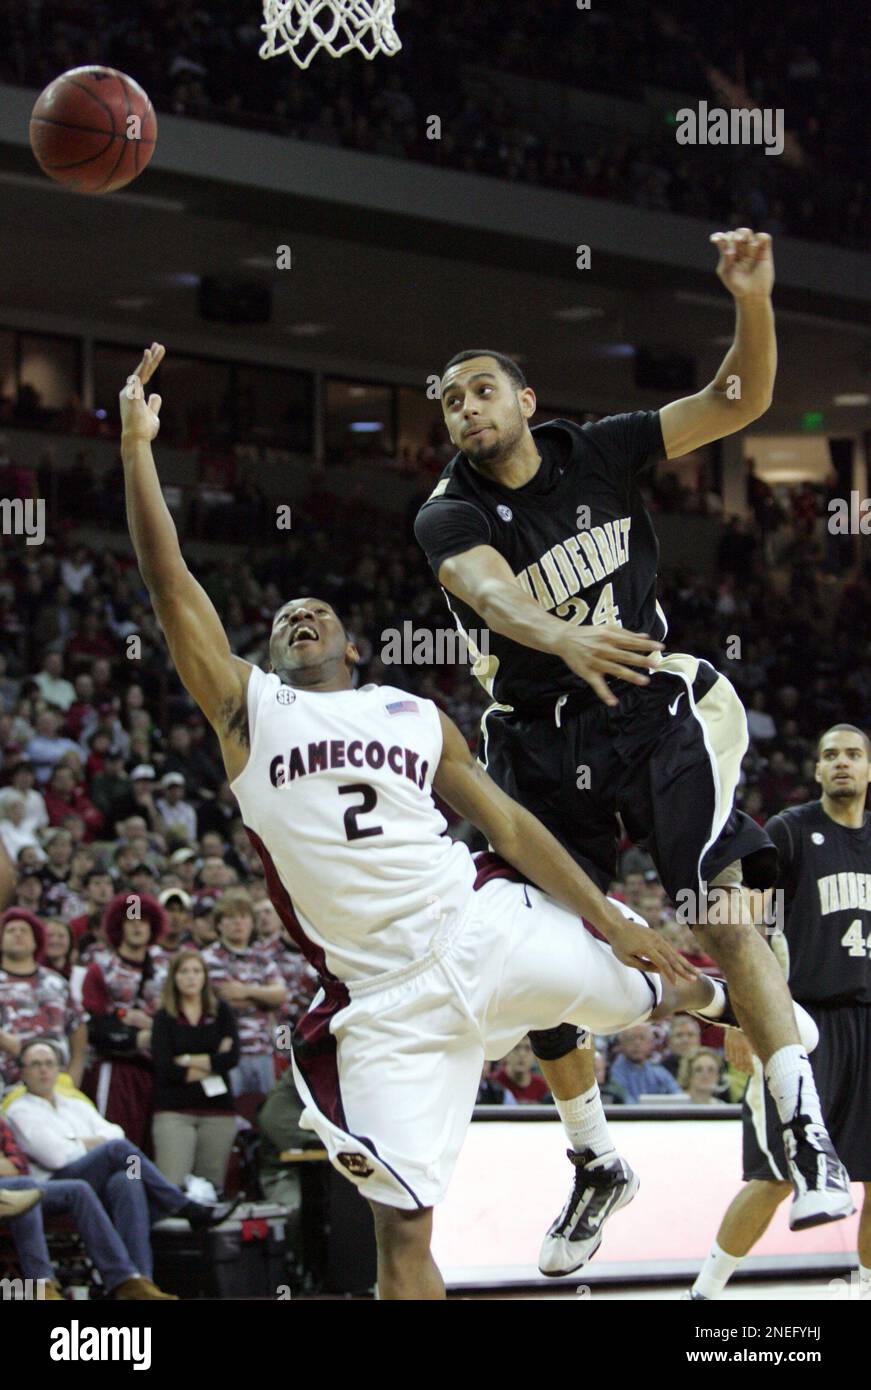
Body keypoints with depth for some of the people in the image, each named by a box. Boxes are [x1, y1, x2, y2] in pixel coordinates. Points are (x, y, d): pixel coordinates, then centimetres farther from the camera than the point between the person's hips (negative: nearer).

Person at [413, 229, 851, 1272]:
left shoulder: (599, 453, 0)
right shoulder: (449, 517, -6)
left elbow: (738, 404, -5)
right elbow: (494, 592, -29)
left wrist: (752, 302, -25)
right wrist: (568, 640, -51)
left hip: (653, 713, -1)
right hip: (541, 744, 1)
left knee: (720, 905, -20)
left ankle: (808, 1137, -20)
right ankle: (597, 1166, 20)